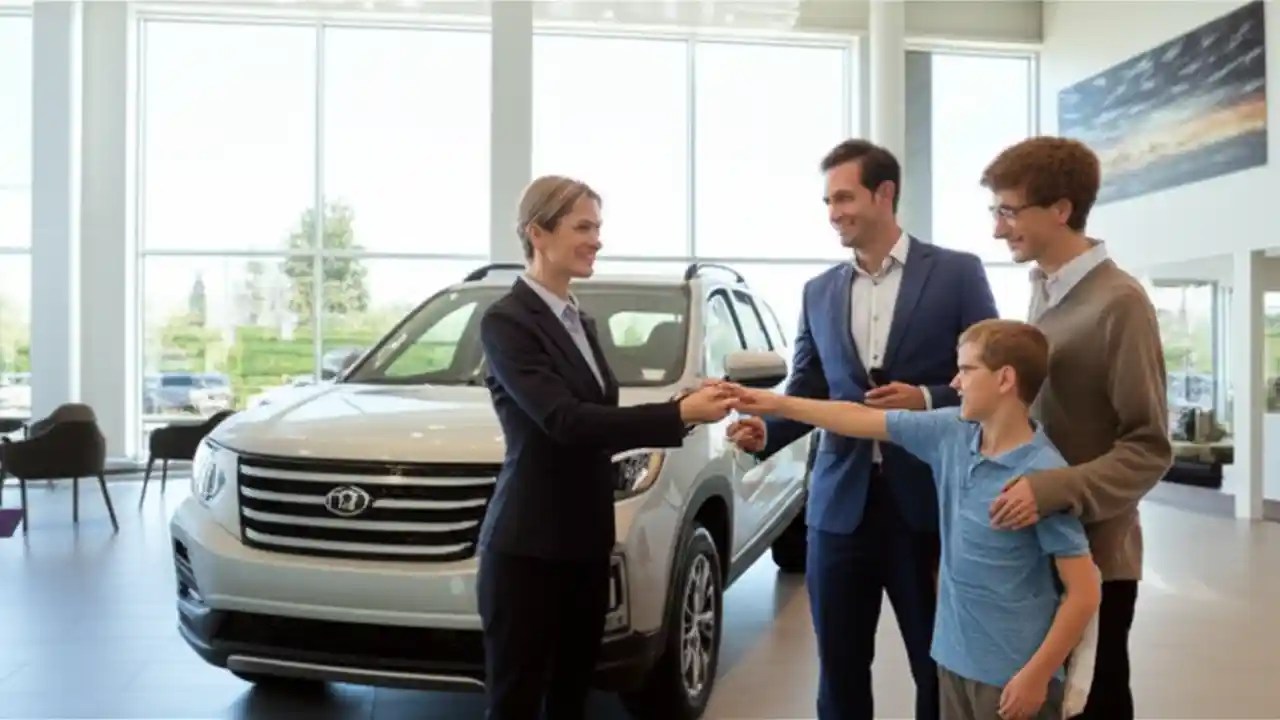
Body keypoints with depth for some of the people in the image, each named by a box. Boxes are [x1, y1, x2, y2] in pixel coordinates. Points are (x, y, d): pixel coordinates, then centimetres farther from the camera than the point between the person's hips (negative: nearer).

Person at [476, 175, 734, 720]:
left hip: (585, 544, 8)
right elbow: (564, 420, -23)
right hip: (527, 549, -8)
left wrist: (685, 407, 0)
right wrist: (679, 415, -26)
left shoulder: (580, 322, 13)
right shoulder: (506, 320, -13)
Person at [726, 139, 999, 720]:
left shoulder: (957, 273, -2)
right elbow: (806, 390, 8)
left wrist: (926, 400, -19)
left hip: (927, 503, -3)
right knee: (839, 668, 14)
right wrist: (766, 430, -11)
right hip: (840, 504, 4)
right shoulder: (819, 292, 10)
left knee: (941, 668, 13)